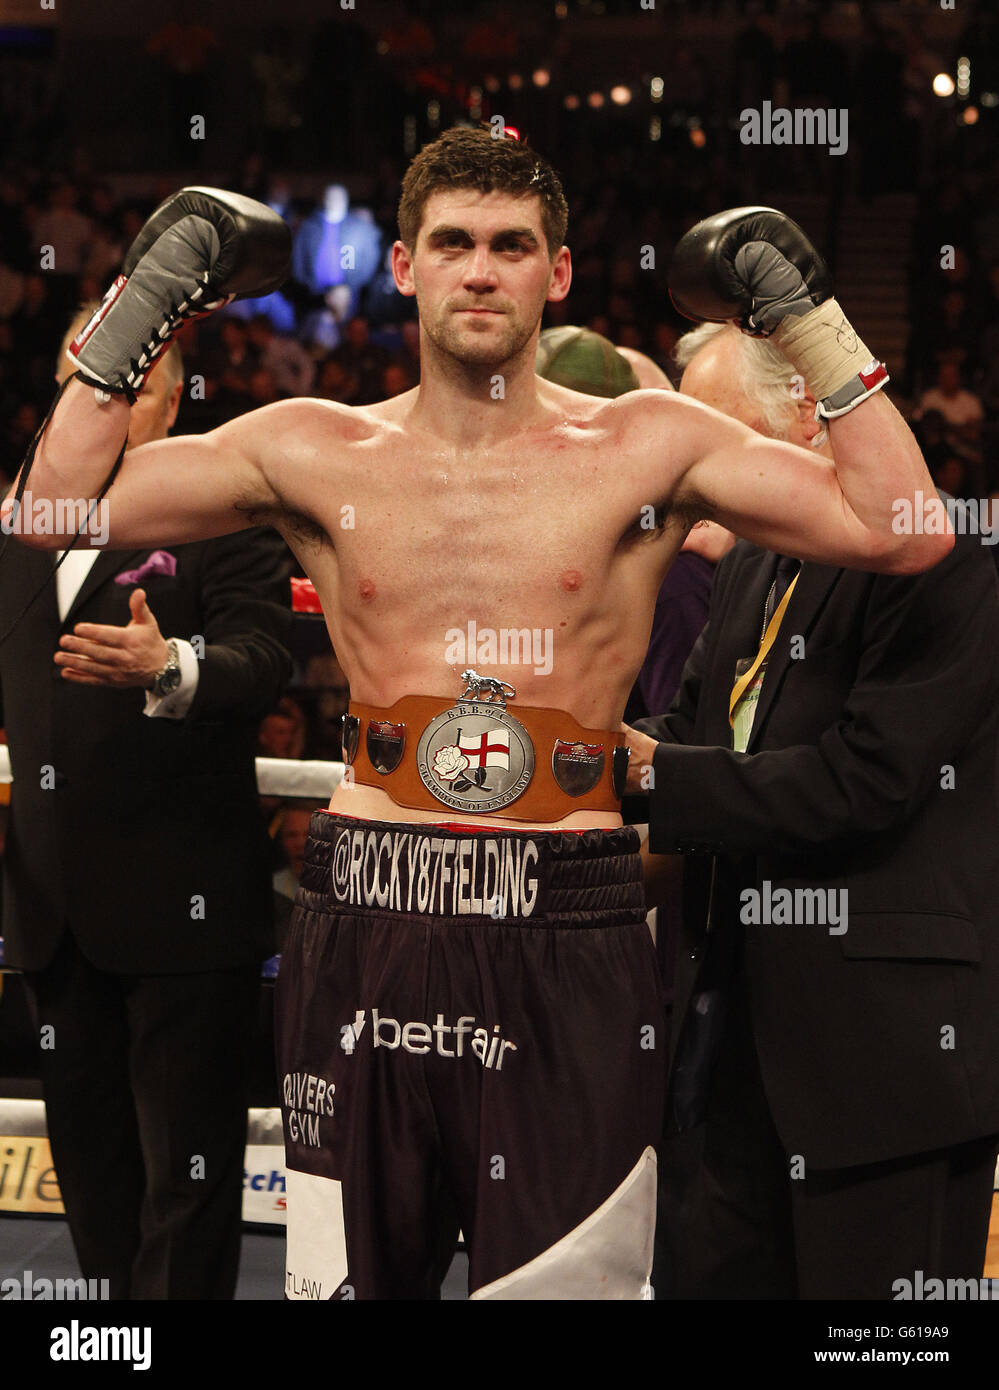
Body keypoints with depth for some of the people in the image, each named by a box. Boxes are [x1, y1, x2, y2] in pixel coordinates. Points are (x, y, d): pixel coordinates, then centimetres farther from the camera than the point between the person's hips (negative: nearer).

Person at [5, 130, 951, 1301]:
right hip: (362, 930, 2)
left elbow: (905, 534, -3)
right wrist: (152, 298, 5)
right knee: (350, 1276, 9)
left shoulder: (646, 447, 3)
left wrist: (804, 314, -3)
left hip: (566, 939, -2)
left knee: (569, 1280, -1)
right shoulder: (318, 453, 7)